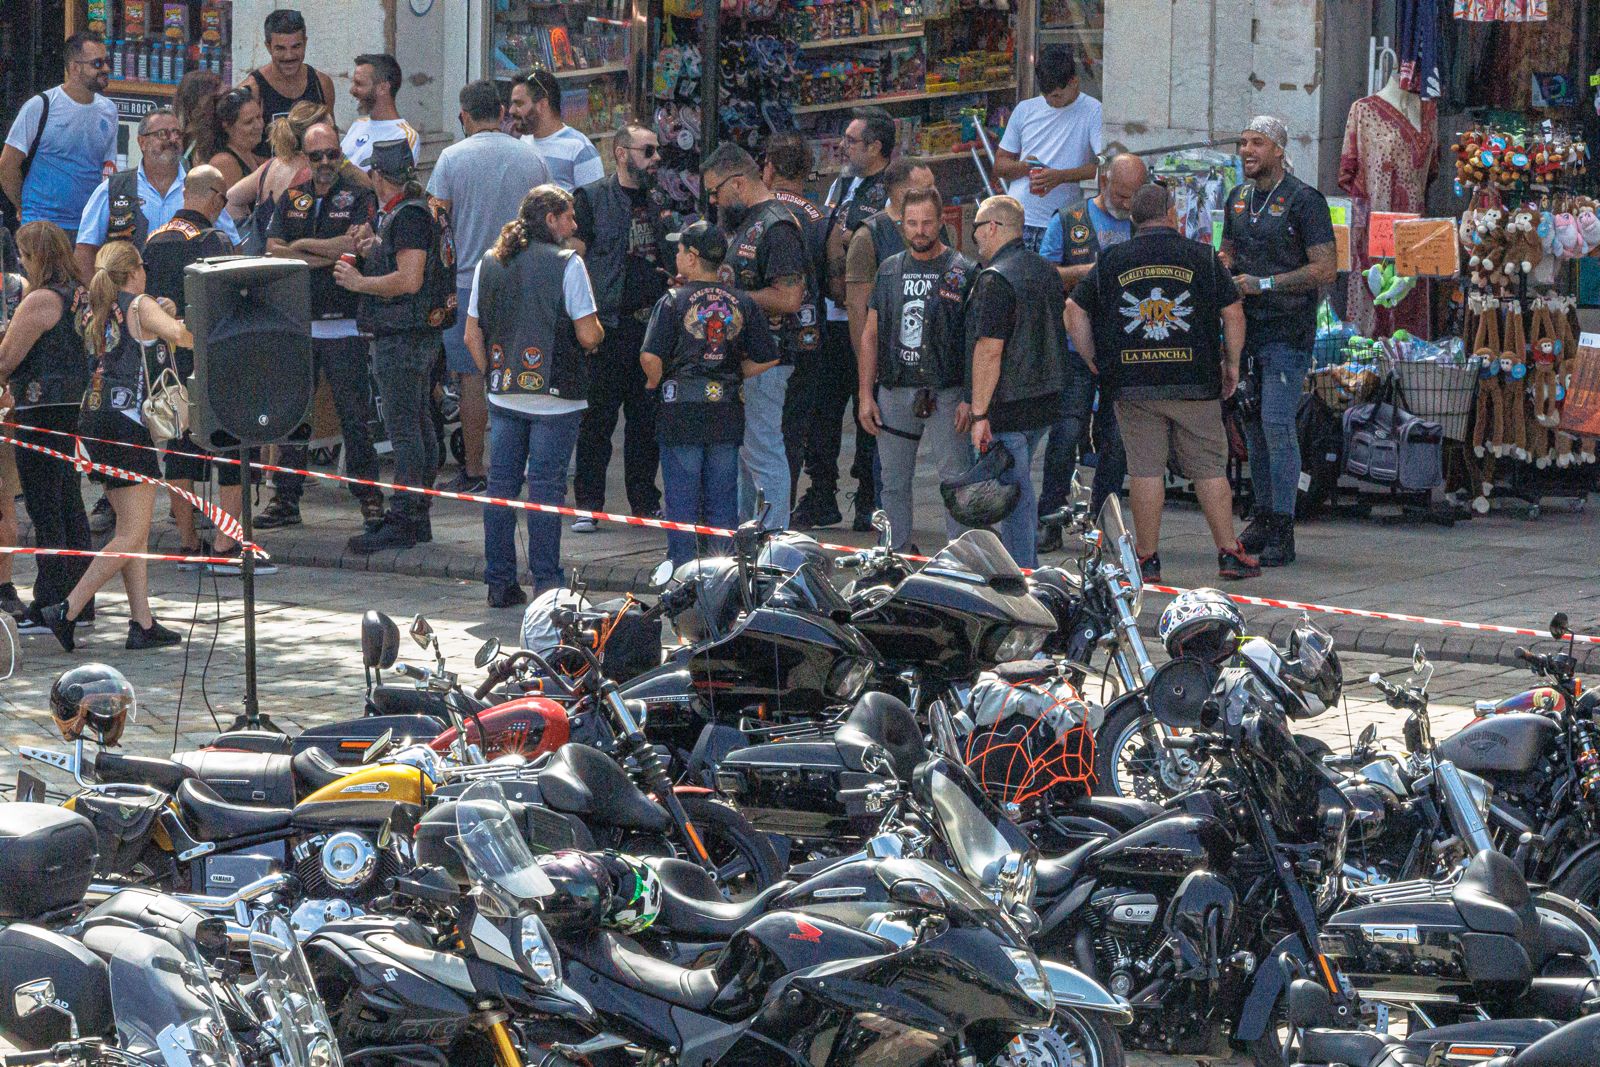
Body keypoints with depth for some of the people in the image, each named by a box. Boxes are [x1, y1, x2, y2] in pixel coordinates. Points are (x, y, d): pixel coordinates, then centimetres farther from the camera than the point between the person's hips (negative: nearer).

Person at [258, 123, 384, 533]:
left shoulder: (359, 197, 0)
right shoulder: (291, 199, 13)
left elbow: (358, 246, -15)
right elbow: (273, 252, 2)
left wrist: (302, 245, -7)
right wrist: (330, 256, -9)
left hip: (344, 325, -4)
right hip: (297, 324, 4)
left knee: (355, 415, -3)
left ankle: (369, 497, 3)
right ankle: (286, 498, 13)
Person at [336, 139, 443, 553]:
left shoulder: (408, 216, -16)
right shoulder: (395, 214, 18)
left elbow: (409, 280, -24)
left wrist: (359, 282, -14)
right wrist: (374, 252, 12)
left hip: (403, 338, -11)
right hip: (408, 336, 11)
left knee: (404, 429, -11)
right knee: (419, 426, 13)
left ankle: (401, 522, -12)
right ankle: (418, 518, 18)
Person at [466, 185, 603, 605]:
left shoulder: (489, 263, 8)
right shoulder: (566, 264, -9)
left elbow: (472, 336, 9)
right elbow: (589, 335, -12)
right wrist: (597, 334, 9)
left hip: (504, 396, 5)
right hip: (555, 396, -5)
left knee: (501, 482, 9)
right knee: (545, 485, -2)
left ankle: (500, 583, 11)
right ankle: (545, 582, -1)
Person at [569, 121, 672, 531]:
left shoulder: (657, 202, 17)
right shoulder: (592, 198, -1)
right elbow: (574, 259, -5)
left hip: (653, 325, 6)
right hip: (610, 325, -6)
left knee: (648, 419, 9)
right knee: (598, 419, -4)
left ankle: (645, 503, 16)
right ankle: (588, 505, 0)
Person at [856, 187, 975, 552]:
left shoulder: (964, 272, -1)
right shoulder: (889, 270, 13)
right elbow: (870, 336, 15)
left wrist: (971, 399, -12)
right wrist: (866, 396, 8)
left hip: (945, 394, -4)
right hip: (894, 393, 4)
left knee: (955, 481, -6)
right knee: (894, 484, 8)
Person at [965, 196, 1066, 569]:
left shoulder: (995, 279, -17)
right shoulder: (1047, 272, 12)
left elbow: (990, 349, -22)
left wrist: (979, 413, -20)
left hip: (1008, 406, -9)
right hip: (1046, 398, 9)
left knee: (1013, 495, -4)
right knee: (1018, 485, 21)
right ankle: (1028, 568, 27)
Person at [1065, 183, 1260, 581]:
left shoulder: (1111, 261, 7)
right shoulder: (1201, 257, 3)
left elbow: (1075, 312, 6)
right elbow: (1233, 314, 1)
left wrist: (1094, 361, 12)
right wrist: (1231, 364, 11)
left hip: (1132, 383, 1)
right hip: (1196, 383, -1)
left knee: (1145, 470, 3)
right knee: (1210, 469, 6)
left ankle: (1147, 558, 5)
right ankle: (1229, 553, 6)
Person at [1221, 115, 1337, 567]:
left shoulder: (1304, 200, -9)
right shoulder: (1238, 198, 13)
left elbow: (1324, 270, -12)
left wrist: (1264, 284, -16)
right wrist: (1221, 267, 3)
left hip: (1287, 330, -7)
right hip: (1246, 327, 7)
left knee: (1277, 422, -12)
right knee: (1252, 422, 9)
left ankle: (1282, 529, -9)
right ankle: (1263, 517, 18)